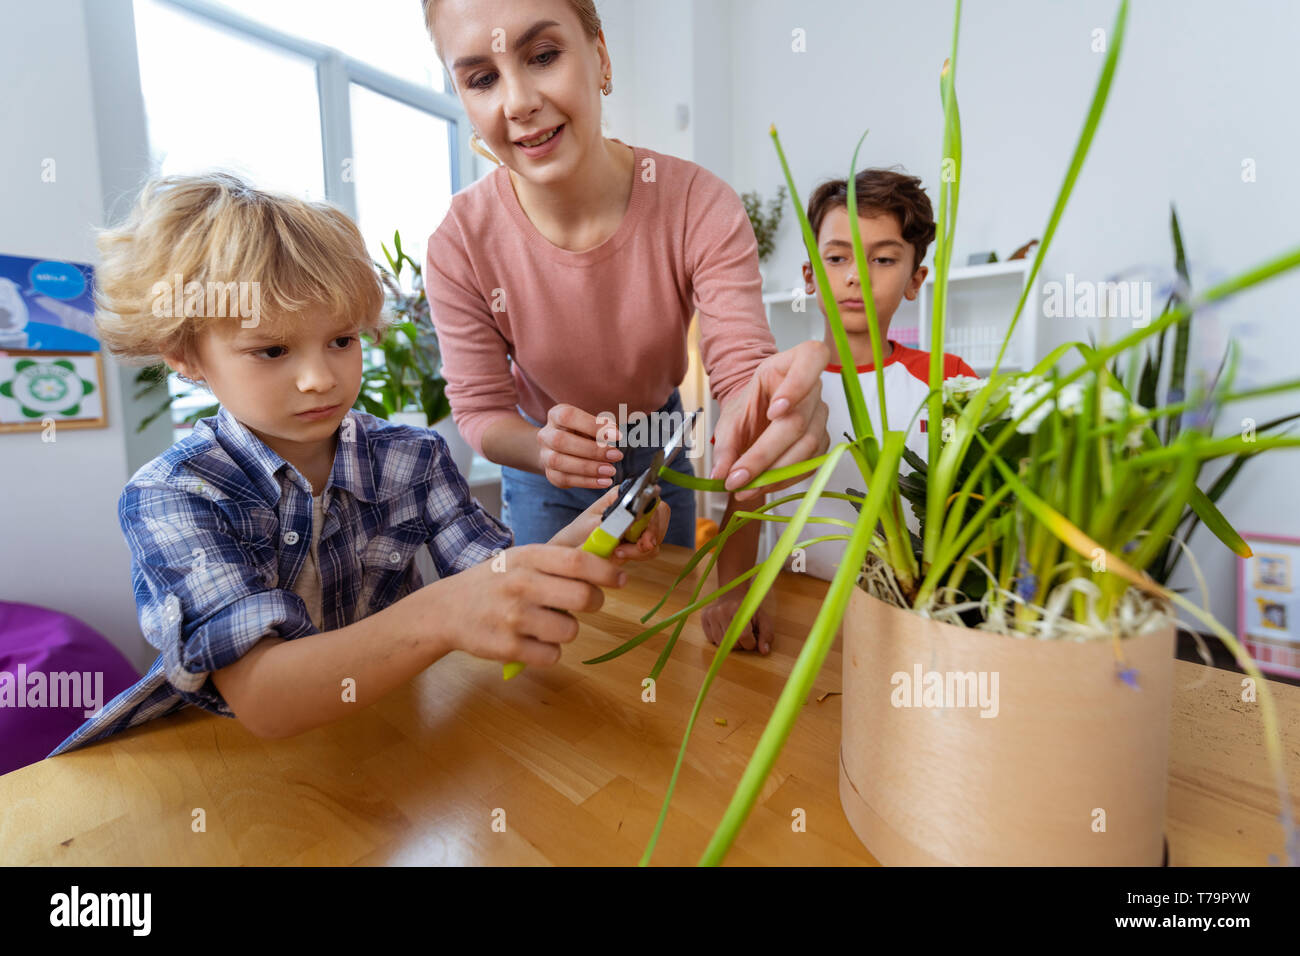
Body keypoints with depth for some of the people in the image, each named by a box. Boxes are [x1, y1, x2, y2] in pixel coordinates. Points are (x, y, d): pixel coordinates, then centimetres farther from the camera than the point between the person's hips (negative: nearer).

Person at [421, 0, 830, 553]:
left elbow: (741, 366, -28)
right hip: (539, 459, 0)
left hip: (660, 449, 1)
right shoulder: (458, 245, -25)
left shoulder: (701, 206, -25)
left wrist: (763, 409, -53)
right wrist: (543, 447, -41)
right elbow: (479, 409, -19)